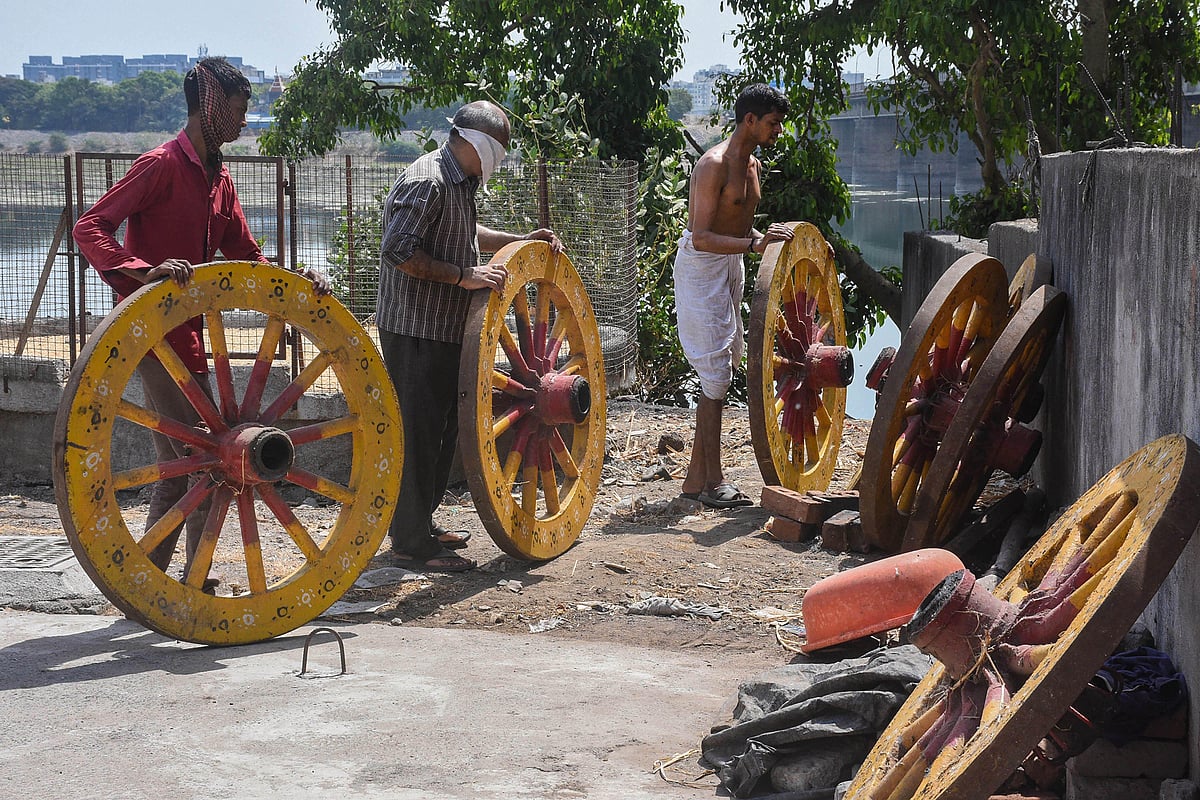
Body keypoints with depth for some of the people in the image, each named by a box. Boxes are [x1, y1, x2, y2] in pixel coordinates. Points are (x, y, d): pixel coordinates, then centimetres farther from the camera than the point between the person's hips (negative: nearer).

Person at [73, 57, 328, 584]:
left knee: (179, 469, 12)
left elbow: (245, 254, 17)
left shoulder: (219, 178, 16)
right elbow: (90, 228, -17)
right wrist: (145, 270, -33)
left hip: (185, 332, 9)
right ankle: (197, 585, -3)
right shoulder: (163, 165, -12)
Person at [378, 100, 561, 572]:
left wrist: (521, 241, 20)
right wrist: (463, 276, -28)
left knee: (443, 428, 17)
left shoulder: (459, 183, 14)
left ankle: (420, 524, 28)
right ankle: (412, 542, 1)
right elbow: (398, 250, -27)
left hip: (444, 329, 10)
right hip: (414, 329, -10)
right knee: (418, 431, -5)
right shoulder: (427, 183, -19)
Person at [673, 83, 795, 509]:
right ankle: (712, 481, -5)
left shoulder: (753, 165, 10)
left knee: (720, 374, 10)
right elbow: (701, 238, -26)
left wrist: (782, 243, 7)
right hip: (701, 267, -9)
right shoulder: (714, 165, -19)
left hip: (731, 266, 9)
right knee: (715, 373, -10)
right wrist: (754, 243, -35)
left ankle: (696, 477, 16)